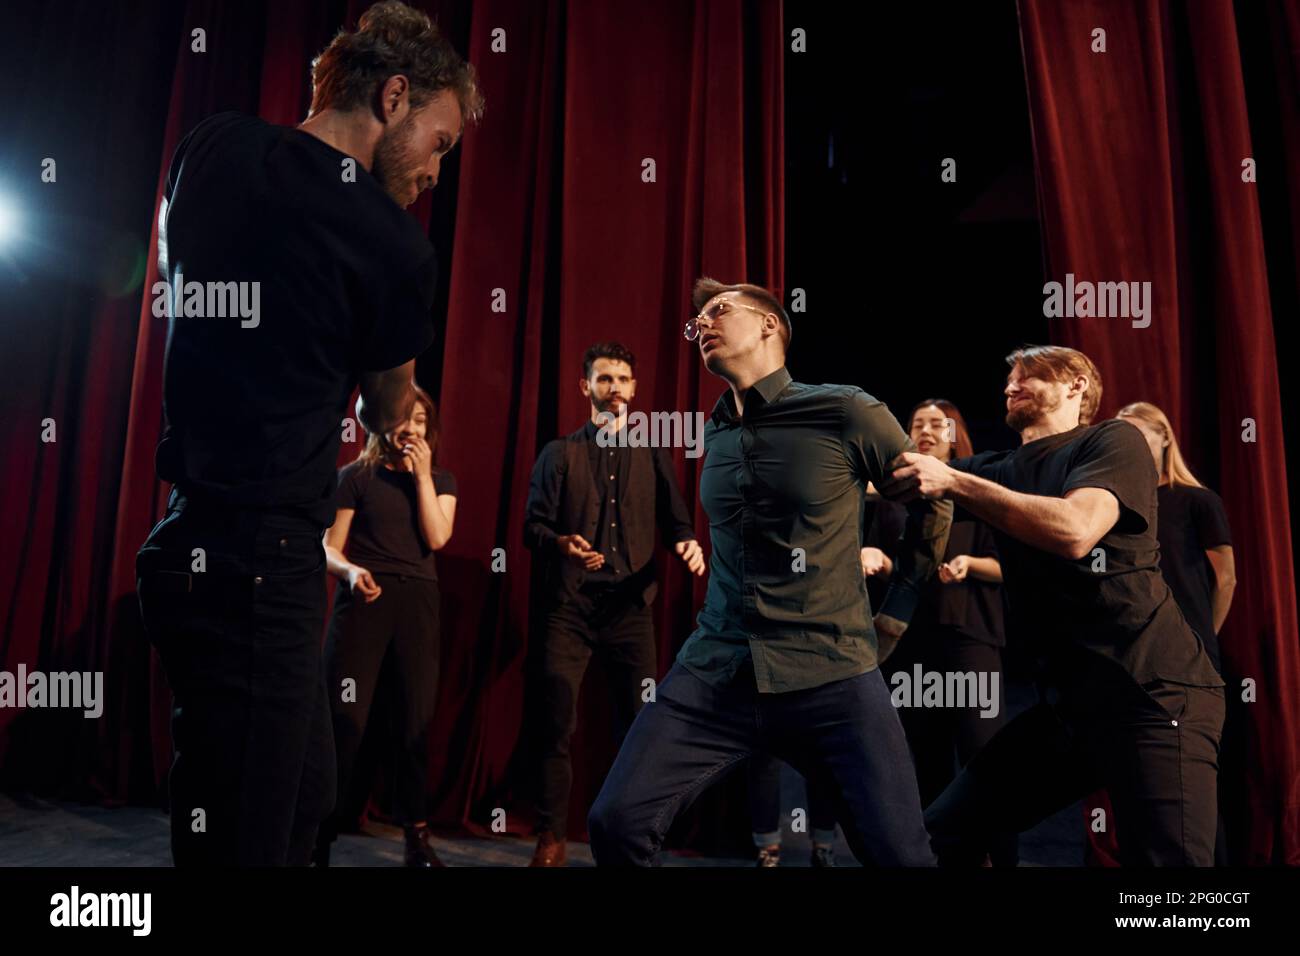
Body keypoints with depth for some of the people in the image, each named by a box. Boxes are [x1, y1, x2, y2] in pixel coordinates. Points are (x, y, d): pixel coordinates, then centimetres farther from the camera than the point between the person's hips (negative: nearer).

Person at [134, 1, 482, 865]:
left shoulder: (211, 146, 8)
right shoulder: (396, 245, -11)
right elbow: (388, 415, 7)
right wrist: (389, 411, 29)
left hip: (191, 542, 9)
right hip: (261, 559, -9)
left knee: (305, 796, 20)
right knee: (247, 835, 1)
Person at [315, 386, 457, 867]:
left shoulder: (440, 479, 12)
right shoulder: (356, 475, 5)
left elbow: (436, 538, -5)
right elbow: (330, 547, 2)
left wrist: (422, 475, -4)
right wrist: (350, 571, -18)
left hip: (418, 601, 2)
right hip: (364, 598, -2)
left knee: (416, 718, 2)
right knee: (344, 715, -7)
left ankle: (416, 835, 12)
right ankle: (320, 834, 5)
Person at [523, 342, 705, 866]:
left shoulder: (652, 452, 14)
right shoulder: (560, 453, 8)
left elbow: (675, 519, 10)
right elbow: (533, 526, 2)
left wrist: (688, 544, -12)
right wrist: (561, 543, -19)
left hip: (631, 606, 2)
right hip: (570, 606, -1)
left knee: (639, 724, 4)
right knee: (557, 724, -2)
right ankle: (551, 838, 11)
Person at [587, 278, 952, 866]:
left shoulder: (845, 413, -4)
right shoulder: (714, 434, 14)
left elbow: (932, 503, 8)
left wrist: (896, 612, 9)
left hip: (830, 675, -3)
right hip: (716, 669, 4)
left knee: (900, 852, -5)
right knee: (615, 822, -8)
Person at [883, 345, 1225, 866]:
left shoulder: (1113, 440, -4)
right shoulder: (998, 470, 16)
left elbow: (1074, 530, -23)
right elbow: (893, 470, 8)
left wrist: (953, 482, -20)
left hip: (1153, 694, -6)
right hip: (1069, 699, 7)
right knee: (945, 831, 4)